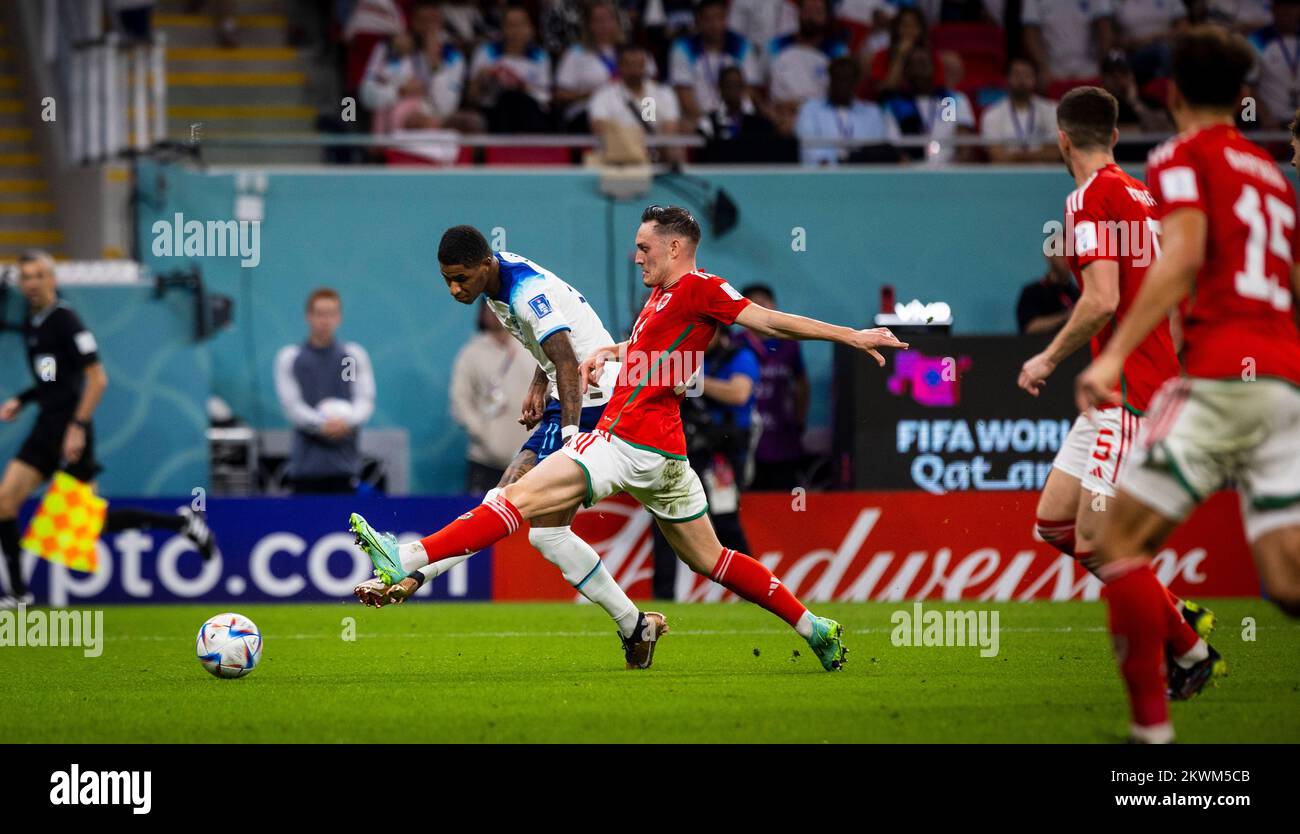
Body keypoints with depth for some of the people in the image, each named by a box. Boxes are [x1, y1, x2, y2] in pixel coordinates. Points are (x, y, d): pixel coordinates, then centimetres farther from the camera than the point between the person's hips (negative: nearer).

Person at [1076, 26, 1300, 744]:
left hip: (1223, 376, -7)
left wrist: (1115, 354, -21)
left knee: (1118, 541, -3)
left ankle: (1151, 724, -9)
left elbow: (1184, 254, -14)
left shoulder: (1184, 156, 2)